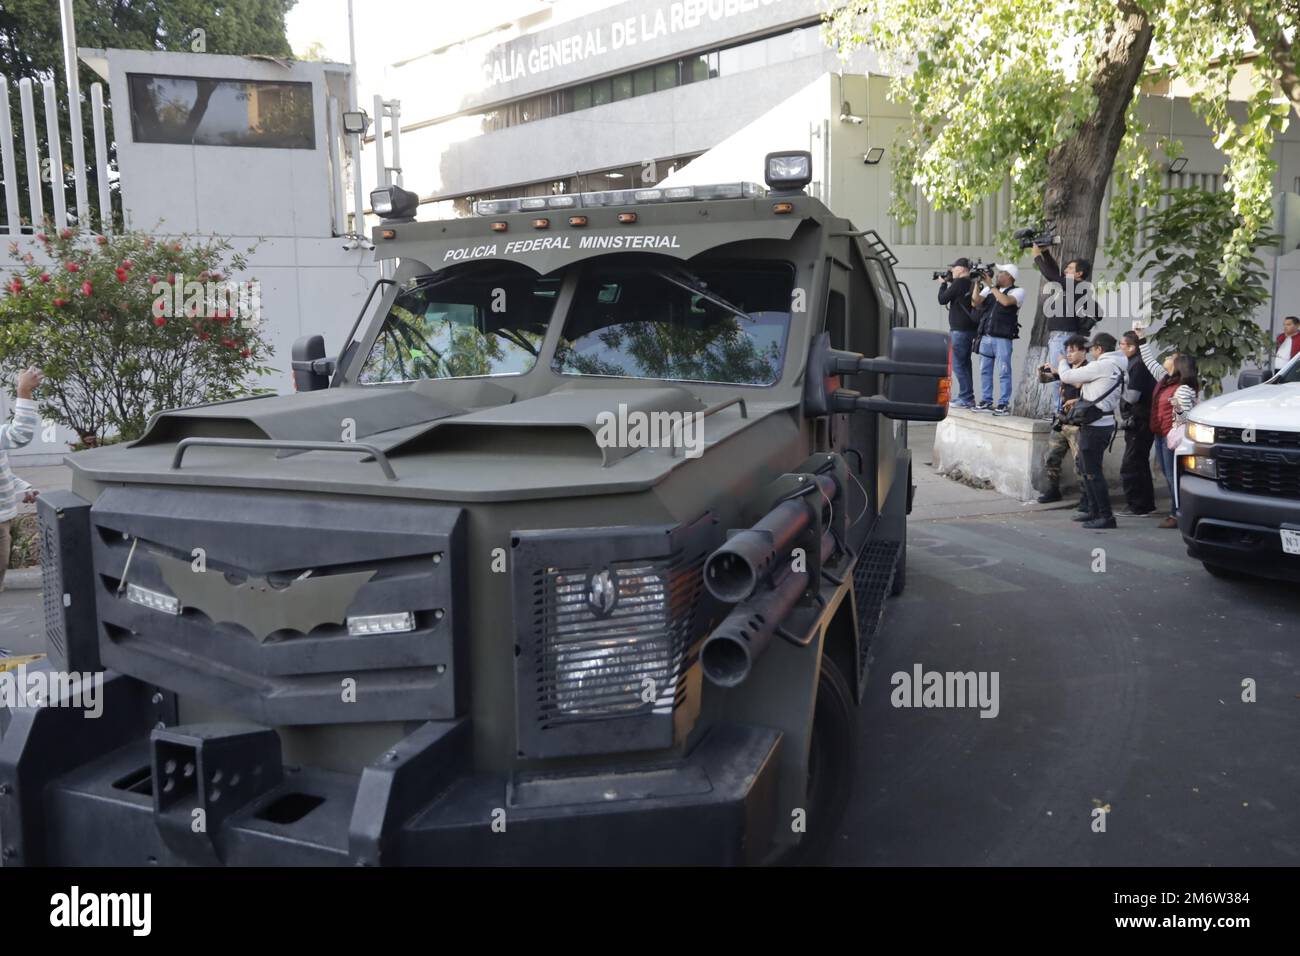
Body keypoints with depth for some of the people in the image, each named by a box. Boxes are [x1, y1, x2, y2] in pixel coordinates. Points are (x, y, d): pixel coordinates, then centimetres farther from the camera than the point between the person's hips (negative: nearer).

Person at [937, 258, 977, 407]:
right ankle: (968, 398, 19)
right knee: (965, 363, 15)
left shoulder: (959, 283, -14)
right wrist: (949, 284, 15)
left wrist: (943, 284, 6)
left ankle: (966, 398, -7)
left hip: (959, 330, -9)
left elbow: (942, 300, -8)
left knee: (958, 364, -5)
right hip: (970, 328, 9)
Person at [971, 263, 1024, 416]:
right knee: (985, 370, 9)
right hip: (985, 337, 6)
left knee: (1004, 372, -4)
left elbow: (1006, 301, -19)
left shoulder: (1018, 291, 0)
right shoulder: (989, 289, 15)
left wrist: (992, 285, -12)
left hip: (1002, 339, -6)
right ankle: (986, 401, 16)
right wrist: (977, 284, -2)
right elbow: (975, 302, 4)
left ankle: (1004, 404, -1)